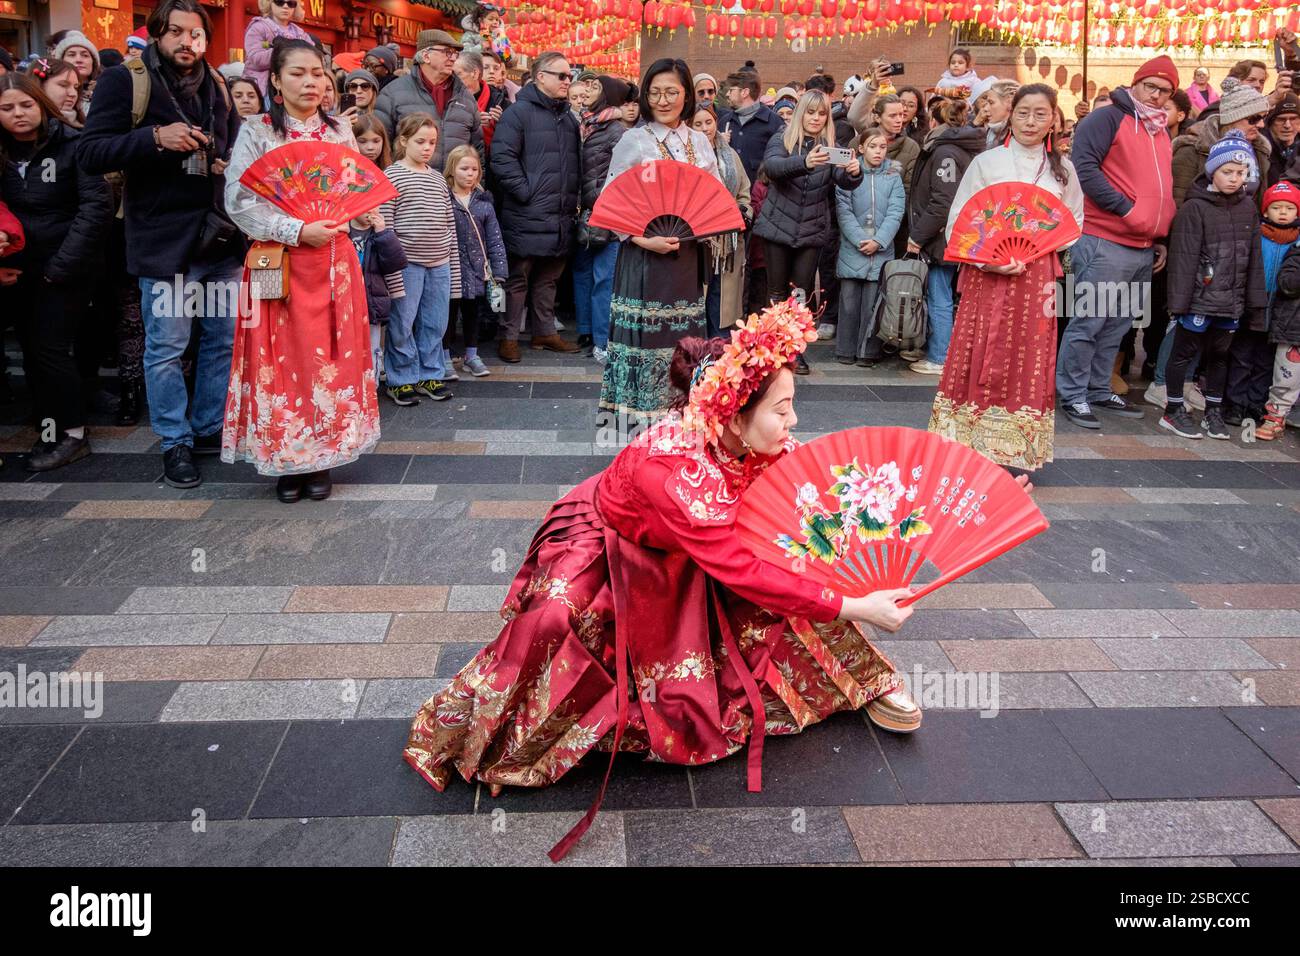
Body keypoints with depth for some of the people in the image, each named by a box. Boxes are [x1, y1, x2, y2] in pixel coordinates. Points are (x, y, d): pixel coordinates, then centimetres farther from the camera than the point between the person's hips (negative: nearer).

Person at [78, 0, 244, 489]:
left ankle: (210, 428, 27)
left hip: (221, 234, 5)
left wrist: (232, 166, 1)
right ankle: (176, 443, 15)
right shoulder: (125, 81, -4)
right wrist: (155, 137, -21)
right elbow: (90, 152, -10)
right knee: (166, 348, 1)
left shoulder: (217, 86, 11)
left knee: (224, 339, 11)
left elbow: (237, 148, 24)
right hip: (164, 241, -5)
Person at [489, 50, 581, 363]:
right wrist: (526, 193, -17)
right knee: (518, 278, 1)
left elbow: (577, 162, 26)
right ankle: (509, 336, 9)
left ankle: (545, 331, 26)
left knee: (549, 277, 15)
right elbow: (502, 158, -14)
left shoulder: (569, 118, 18)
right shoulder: (519, 112, -7)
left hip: (561, 218, 7)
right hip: (527, 217, -7)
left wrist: (574, 198, 14)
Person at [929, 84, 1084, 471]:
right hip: (988, 277, -3)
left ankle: (1012, 453, 12)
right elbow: (957, 225, -1)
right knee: (978, 362, -5)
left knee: (1028, 365, 2)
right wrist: (989, 261, -15)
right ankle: (967, 449, 3)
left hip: (1037, 279, 3)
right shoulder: (986, 162, 2)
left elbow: (1075, 221, 19)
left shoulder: (1063, 168, 12)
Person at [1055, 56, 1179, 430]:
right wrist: (1125, 209, -16)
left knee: (1117, 326, 12)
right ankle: (1072, 395, 1)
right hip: (1104, 243, -8)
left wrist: (1160, 238, 20)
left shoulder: (1161, 132, 21)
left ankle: (1099, 390, 21)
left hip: (1144, 248, 8)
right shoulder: (1108, 118, -4)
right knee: (1089, 322, -7)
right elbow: (1084, 167, -16)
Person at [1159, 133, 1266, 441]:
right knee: (1185, 353, 4)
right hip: (1199, 298, -5)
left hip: (1231, 300, 6)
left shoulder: (1249, 208, 9)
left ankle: (1213, 412, 25)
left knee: (1220, 355, 14)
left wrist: (1256, 303, 7)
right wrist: (1179, 300, -16)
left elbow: (1254, 258, 11)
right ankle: (1173, 411, 14)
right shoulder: (1195, 208, -8)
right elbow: (1183, 259, -12)